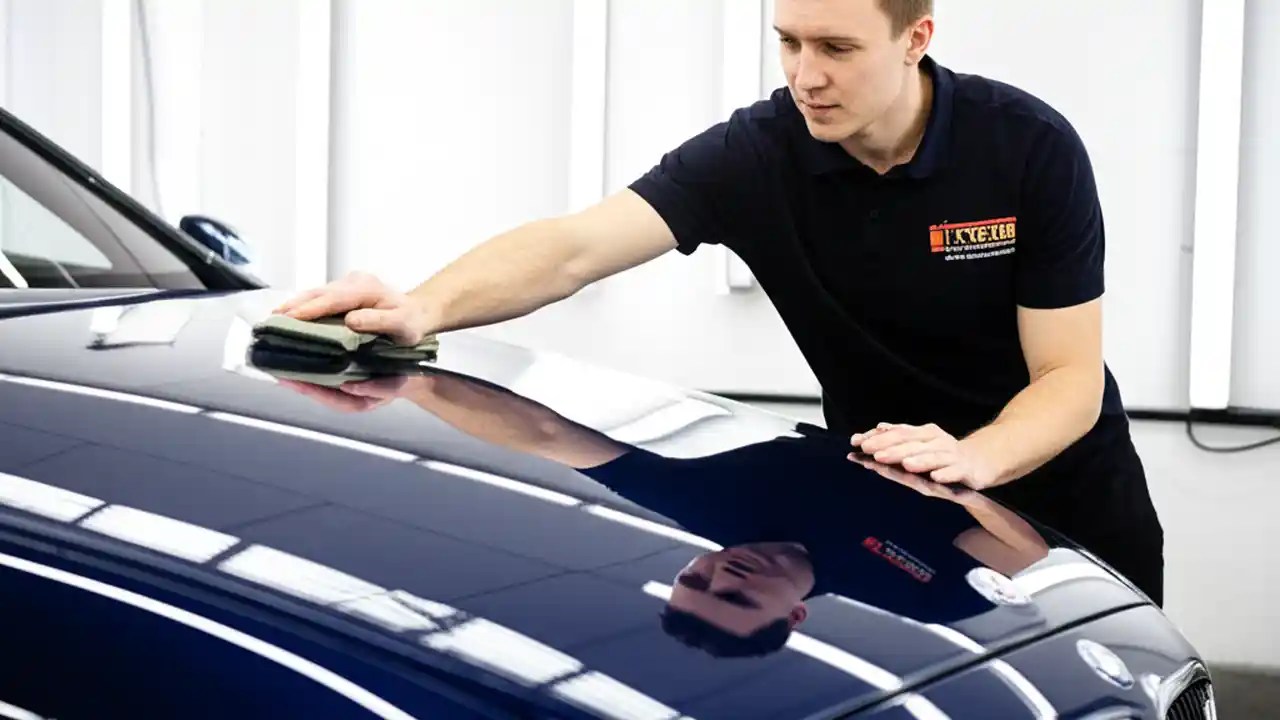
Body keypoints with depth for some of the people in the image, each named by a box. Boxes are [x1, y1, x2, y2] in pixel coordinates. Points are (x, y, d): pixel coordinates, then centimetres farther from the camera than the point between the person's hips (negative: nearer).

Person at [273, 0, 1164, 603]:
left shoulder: (1032, 147, -22)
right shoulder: (756, 154, -19)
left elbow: (1071, 378, -21)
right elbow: (576, 246, -30)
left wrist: (976, 456, -42)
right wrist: (425, 307, -48)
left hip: (1071, 503, -1)